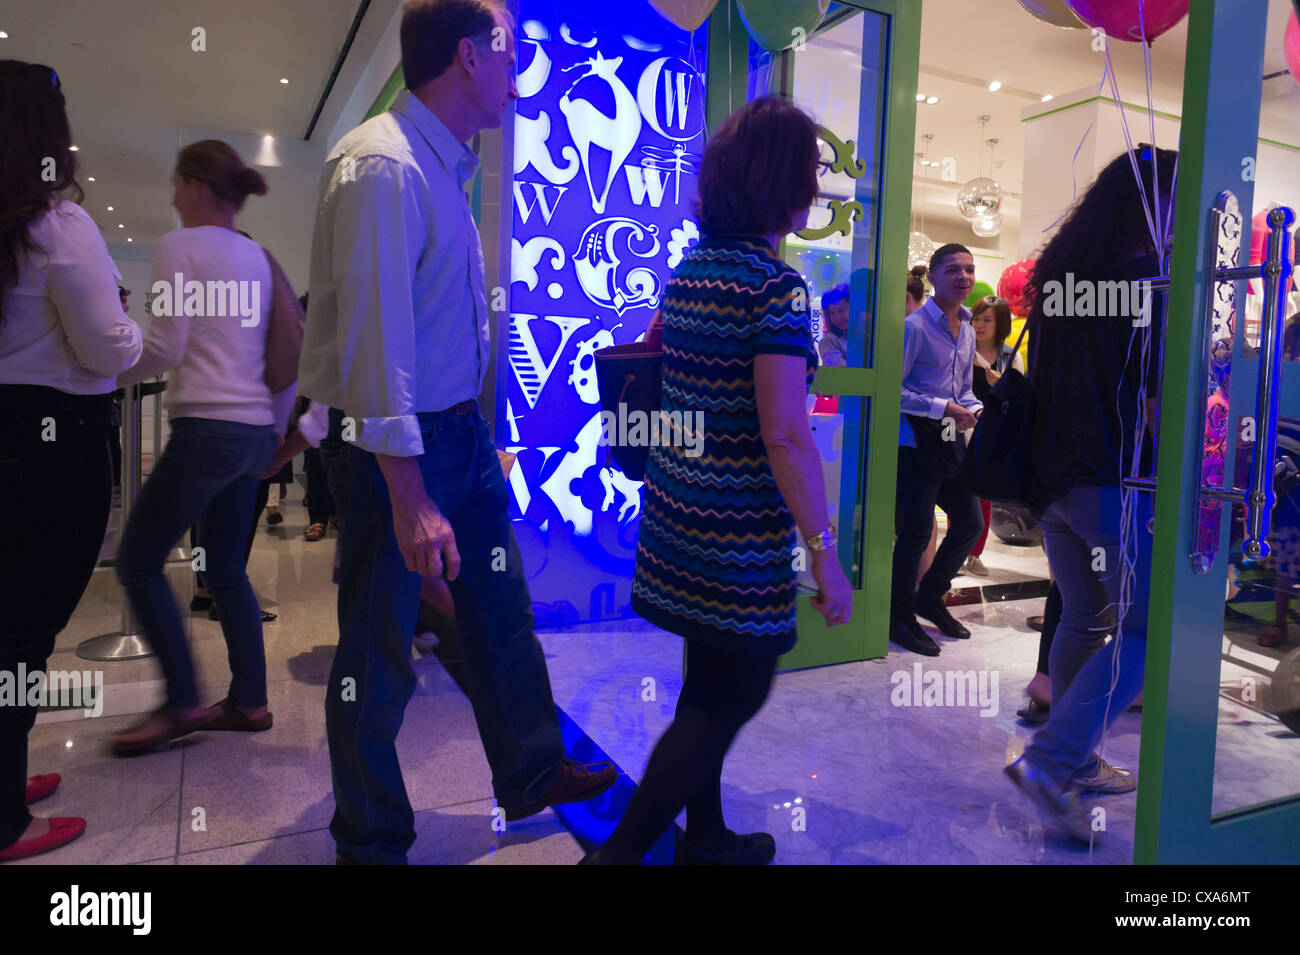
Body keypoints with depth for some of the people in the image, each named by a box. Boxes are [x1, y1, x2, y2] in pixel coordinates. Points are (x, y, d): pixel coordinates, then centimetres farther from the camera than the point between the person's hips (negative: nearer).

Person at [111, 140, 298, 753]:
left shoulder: (180, 246, -5)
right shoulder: (256, 256, 16)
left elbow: (163, 347, -13)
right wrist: (276, 428, 22)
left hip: (207, 427, -8)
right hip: (254, 431, 8)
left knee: (138, 563, 2)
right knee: (226, 571, 14)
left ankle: (181, 703, 5)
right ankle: (248, 700, 17)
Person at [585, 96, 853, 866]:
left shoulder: (687, 271, 8)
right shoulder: (777, 285, -17)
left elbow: (663, 381, 18)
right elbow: (785, 435, -22)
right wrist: (826, 552, -17)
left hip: (678, 512, 8)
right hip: (741, 533, -8)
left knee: (712, 687, 20)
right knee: (735, 696, 6)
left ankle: (706, 837, 35)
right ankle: (621, 850, 12)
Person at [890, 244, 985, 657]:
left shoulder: (967, 331, 15)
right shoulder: (915, 326, -11)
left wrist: (974, 408, 1)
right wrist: (942, 408, -19)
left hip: (950, 439, 9)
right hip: (915, 440, -9)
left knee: (970, 522, 14)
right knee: (916, 530, -4)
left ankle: (930, 598, 33)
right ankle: (900, 617, 13)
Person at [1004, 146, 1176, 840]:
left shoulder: (1061, 275, 11)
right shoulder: (1150, 281, -13)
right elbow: (1159, 403, -17)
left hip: (1053, 479, 8)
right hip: (1117, 485, -8)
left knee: (1080, 620, 17)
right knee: (1146, 630, 2)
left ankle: (1078, 763, 26)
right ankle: (1051, 761, -4)